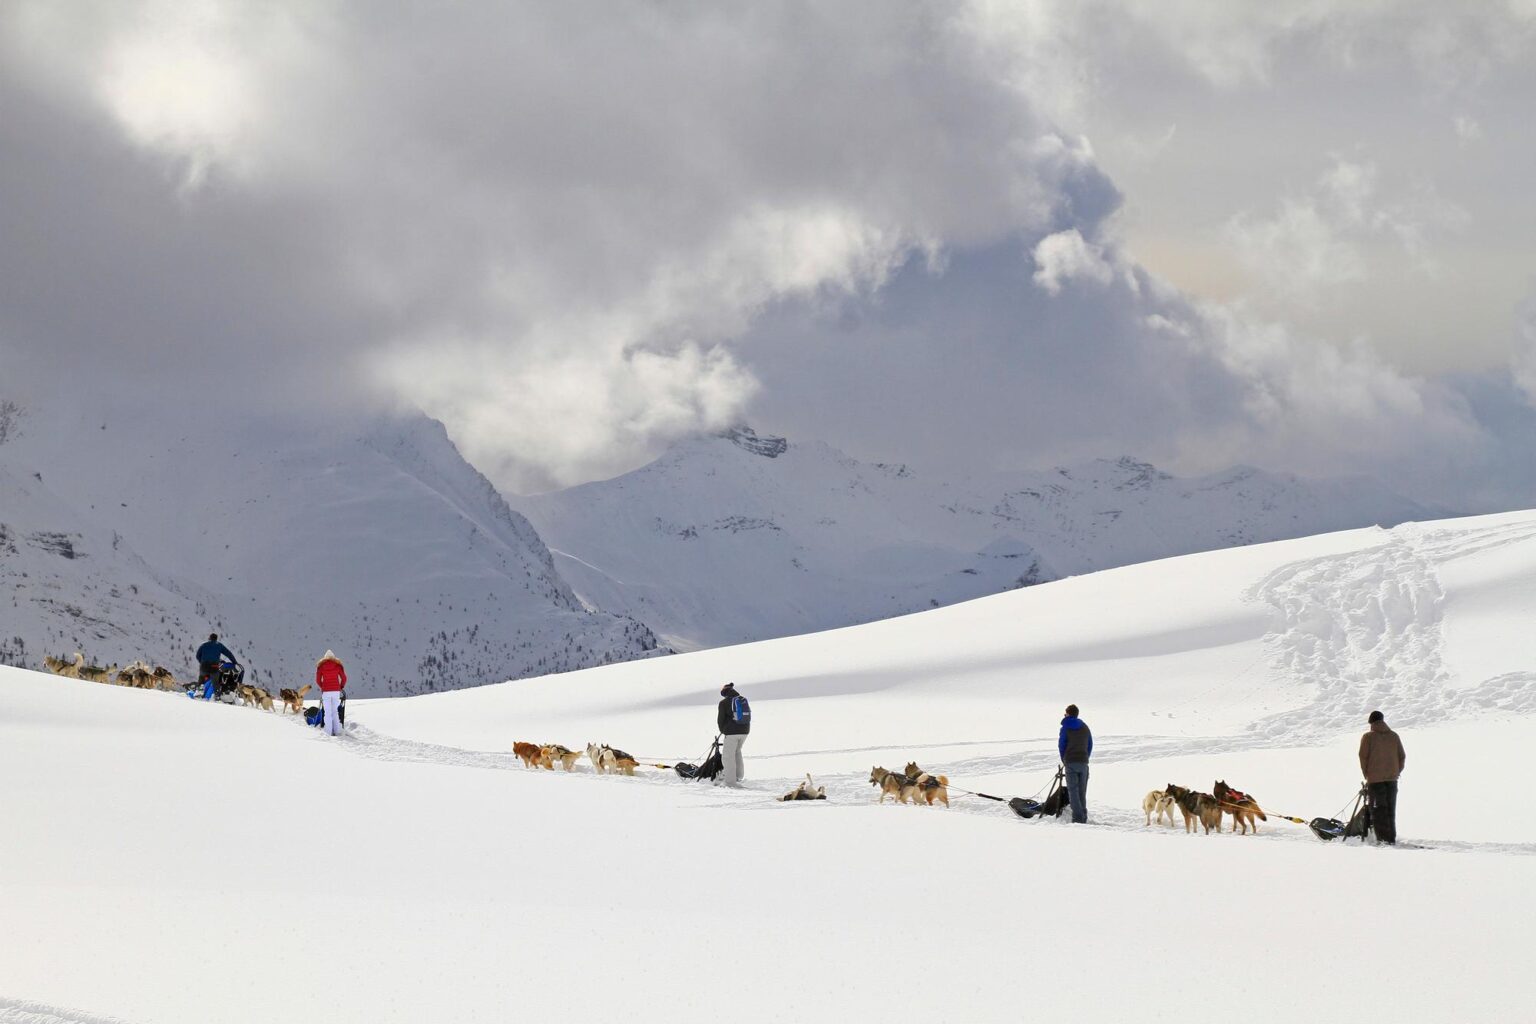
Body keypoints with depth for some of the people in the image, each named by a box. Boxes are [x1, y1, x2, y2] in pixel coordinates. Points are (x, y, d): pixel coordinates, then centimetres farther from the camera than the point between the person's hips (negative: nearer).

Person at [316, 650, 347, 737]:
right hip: (336, 691, 1)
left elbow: (318, 680, 2)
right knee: (335, 712, 11)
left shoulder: (320, 666, 3)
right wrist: (341, 687, 18)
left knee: (327, 712, 2)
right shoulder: (338, 665, 3)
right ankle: (337, 731, 7)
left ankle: (329, 731, -3)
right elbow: (344, 678, 2)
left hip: (326, 691, -1)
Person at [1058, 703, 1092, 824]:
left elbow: (1061, 745, 0)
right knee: (1082, 790, 11)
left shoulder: (1066, 728, -3)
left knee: (1073, 790, -4)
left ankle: (1078, 817, -13)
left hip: (1071, 762, -4)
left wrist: (1064, 760, 14)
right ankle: (1083, 817, 11)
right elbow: (1090, 745, 13)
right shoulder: (1085, 727, 11)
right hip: (1083, 762, 4)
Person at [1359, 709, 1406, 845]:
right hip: (1392, 778, 4)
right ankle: (1392, 839, 12)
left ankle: (1383, 838, -11)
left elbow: (1363, 757, -5)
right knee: (1391, 809, 12)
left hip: (1375, 779, -4)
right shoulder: (1394, 736, 7)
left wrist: (1367, 776, 5)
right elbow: (1402, 757, 9)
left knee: (1378, 809, -2)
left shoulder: (1368, 737, -4)